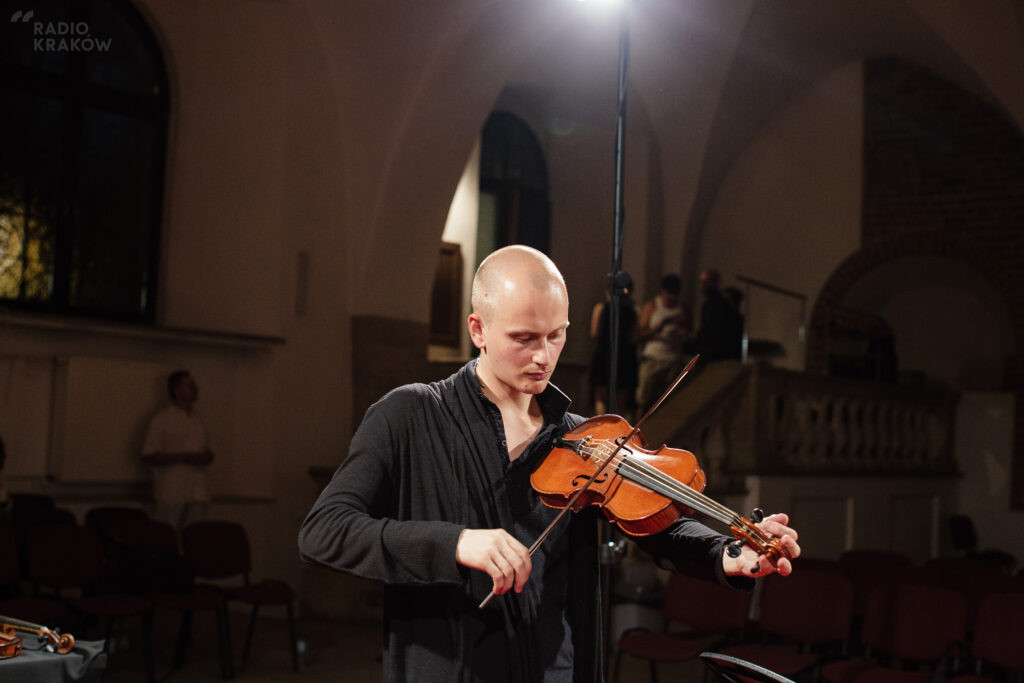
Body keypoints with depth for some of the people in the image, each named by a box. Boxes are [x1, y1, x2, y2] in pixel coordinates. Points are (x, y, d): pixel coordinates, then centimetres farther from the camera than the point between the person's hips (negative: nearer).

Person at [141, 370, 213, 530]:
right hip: (170, 495, -5)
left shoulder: (198, 422, 18)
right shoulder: (161, 420, -2)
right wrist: (183, 458, -16)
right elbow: (148, 457, -9)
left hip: (197, 497, 5)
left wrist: (207, 456, 2)